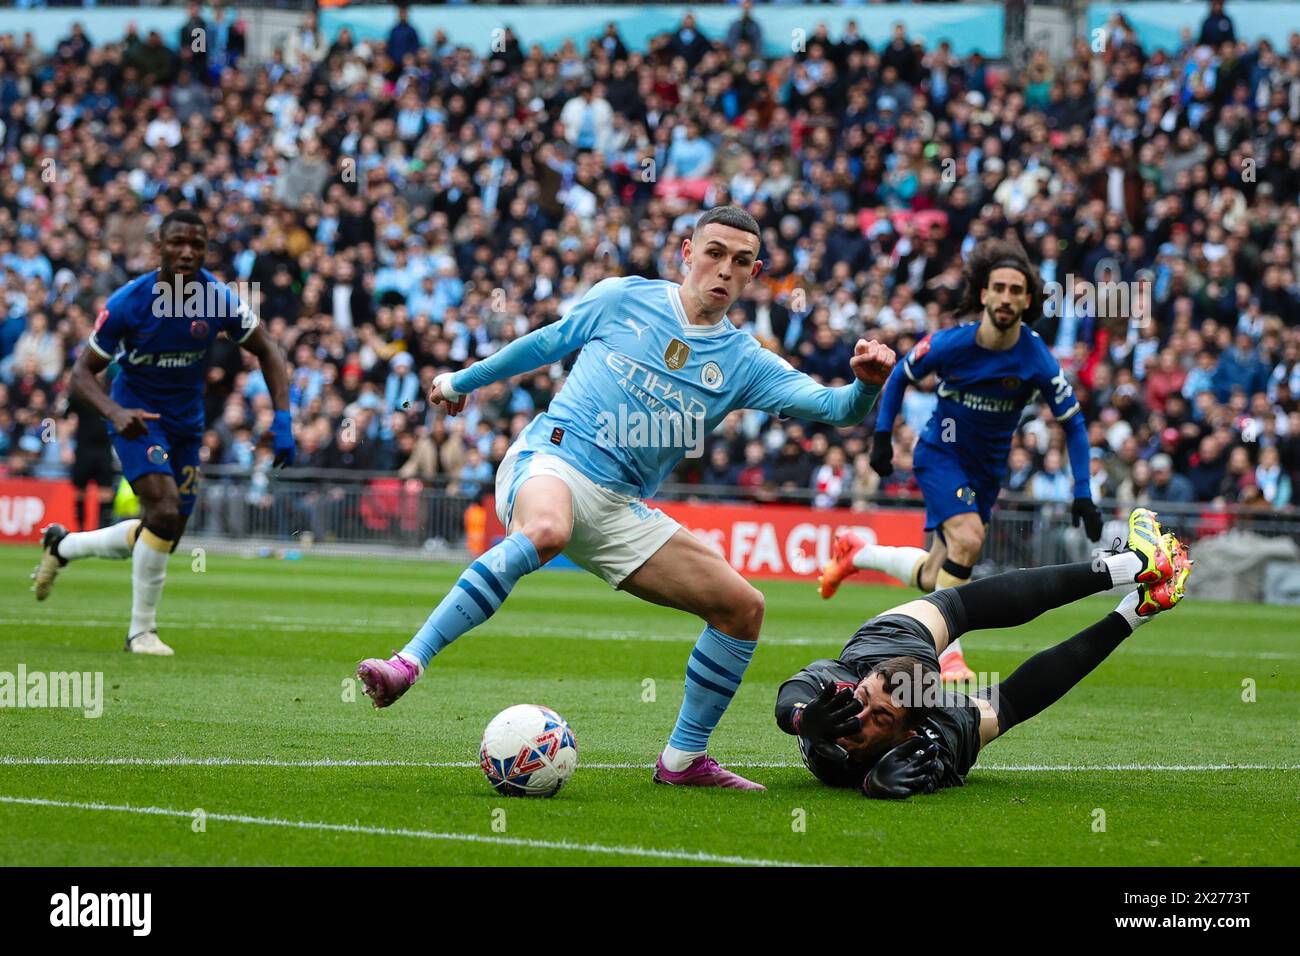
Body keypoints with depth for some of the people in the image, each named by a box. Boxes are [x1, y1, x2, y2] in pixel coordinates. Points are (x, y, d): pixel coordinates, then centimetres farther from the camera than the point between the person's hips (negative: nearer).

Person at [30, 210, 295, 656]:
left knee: (164, 536, 11)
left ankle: (62, 545, 36)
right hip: (137, 417, -5)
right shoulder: (127, 303, -20)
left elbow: (266, 351, -1)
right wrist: (115, 412, -34)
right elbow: (82, 372, -14)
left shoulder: (218, 299, -13)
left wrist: (282, 420, -13)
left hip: (186, 424, 5)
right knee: (165, 509, -25)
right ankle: (142, 631, -10)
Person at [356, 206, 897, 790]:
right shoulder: (623, 300, 6)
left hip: (619, 510, 5)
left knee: (743, 606, -2)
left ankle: (683, 759, 12)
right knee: (546, 529, -42)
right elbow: (548, 343, 21)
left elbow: (831, 407, -1)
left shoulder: (743, 363, 9)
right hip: (551, 460, -5)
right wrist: (463, 380, 30)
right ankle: (408, 664, -45)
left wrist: (865, 385, -24)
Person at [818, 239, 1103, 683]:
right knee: (967, 540, -28)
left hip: (987, 470, 3)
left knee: (933, 579, 7)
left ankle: (856, 552, 35)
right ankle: (946, 651, -15)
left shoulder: (1037, 360, -17)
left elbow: (1073, 423, -7)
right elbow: (901, 376, 1)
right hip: (940, 454, -3)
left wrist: (1083, 494, -13)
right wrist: (882, 436, -3)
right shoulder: (950, 343, -19)